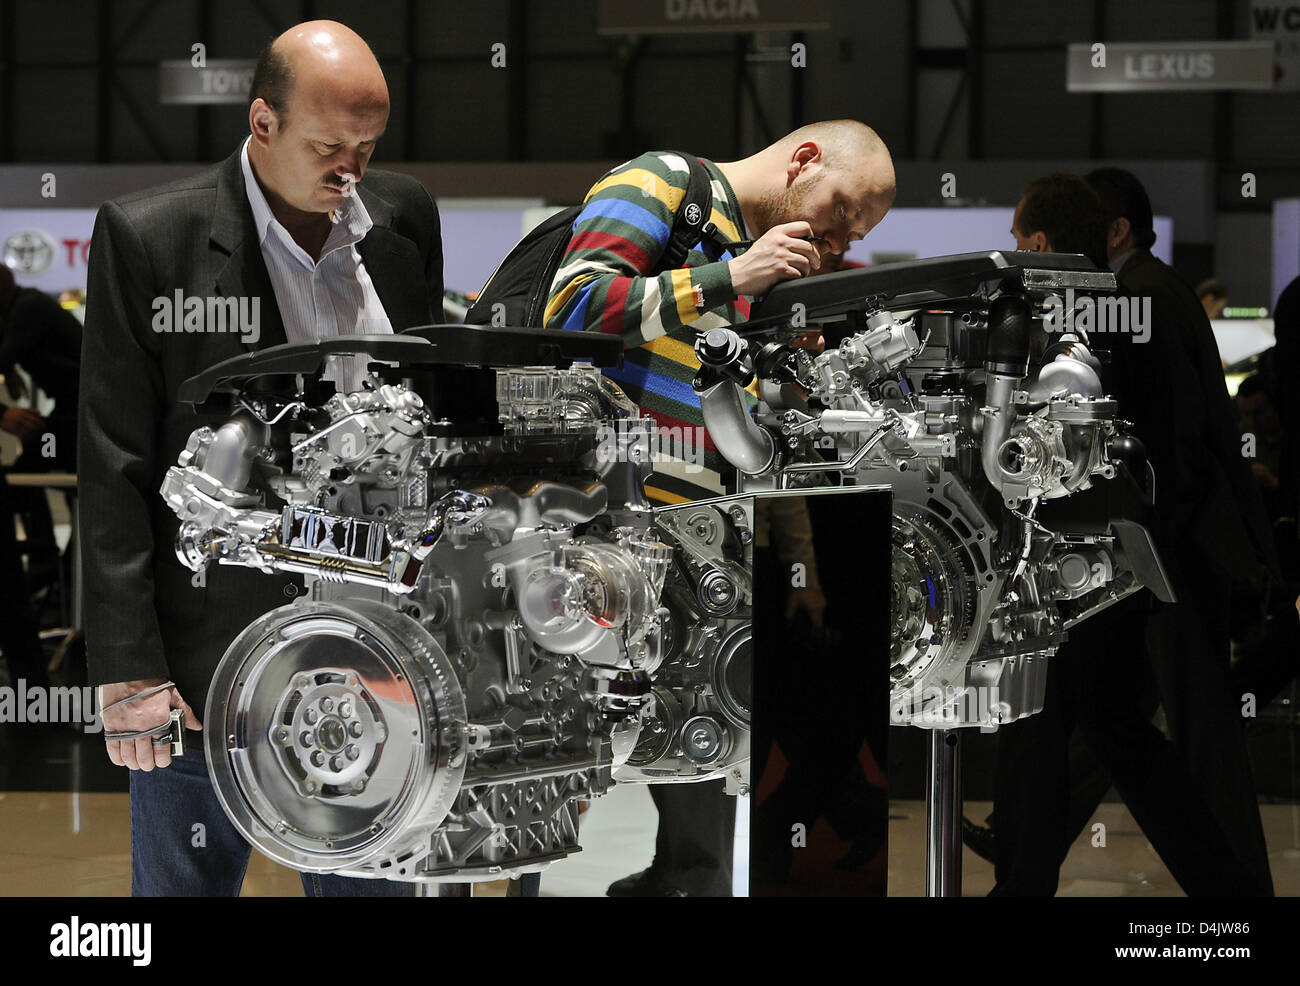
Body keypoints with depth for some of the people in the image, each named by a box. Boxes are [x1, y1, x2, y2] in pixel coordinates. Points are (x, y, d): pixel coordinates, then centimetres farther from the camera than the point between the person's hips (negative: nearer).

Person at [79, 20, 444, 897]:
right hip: (205, 661, -4)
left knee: (373, 880, 11)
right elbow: (115, 473, -8)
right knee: (186, 880, 8)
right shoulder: (149, 237, -8)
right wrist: (128, 668, -11)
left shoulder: (403, 219, 5)